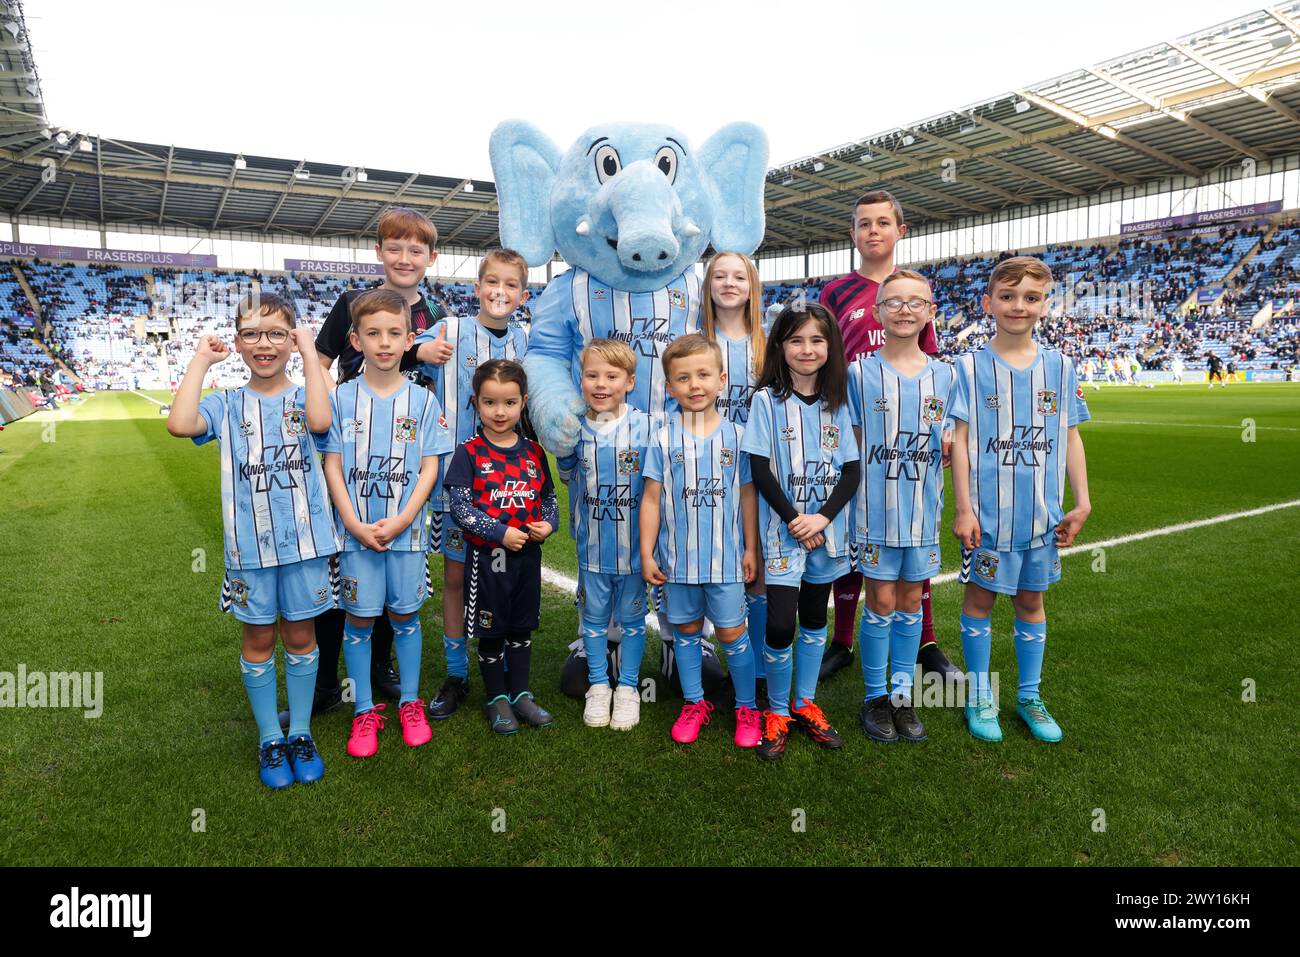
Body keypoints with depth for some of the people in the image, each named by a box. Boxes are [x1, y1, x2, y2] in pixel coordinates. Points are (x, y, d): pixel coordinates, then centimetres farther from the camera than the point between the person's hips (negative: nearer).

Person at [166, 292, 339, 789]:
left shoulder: (303, 396, -1)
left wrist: (310, 352, -18)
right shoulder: (227, 404, 2)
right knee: (258, 640, 12)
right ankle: (269, 739, 28)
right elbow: (180, 424, -19)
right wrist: (200, 361, -9)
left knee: (301, 637, 12)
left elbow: (320, 420, -25)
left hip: (305, 539, -1)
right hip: (249, 544, 1)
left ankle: (300, 733, 28)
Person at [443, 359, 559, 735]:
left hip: (528, 554, 4)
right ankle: (497, 699, 26)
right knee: (491, 631, 10)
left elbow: (549, 496, 12)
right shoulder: (470, 453, -8)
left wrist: (549, 523, -8)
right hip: (487, 556, -3)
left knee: (522, 627, 16)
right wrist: (501, 532, -20)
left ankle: (520, 693, 31)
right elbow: (459, 506, -12)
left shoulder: (533, 452, 4)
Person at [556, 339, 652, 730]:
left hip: (633, 543, -2)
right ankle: (598, 686, 31)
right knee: (594, 617, 15)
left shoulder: (645, 426, -11)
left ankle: (628, 688, 29)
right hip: (592, 544, 2)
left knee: (632, 618, 13)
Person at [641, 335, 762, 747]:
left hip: (725, 556, -1)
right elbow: (651, 498, -2)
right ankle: (694, 704, 32)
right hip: (678, 557, 1)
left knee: (732, 632, 8)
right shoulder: (663, 439, -4)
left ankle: (747, 708, 26)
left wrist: (751, 549, 4)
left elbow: (747, 495, 3)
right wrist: (646, 554, -2)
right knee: (686, 630, 14)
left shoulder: (736, 435, -3)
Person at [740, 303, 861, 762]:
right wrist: (794, 520, -13)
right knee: (780, 624, -7)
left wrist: (822, 518, -12)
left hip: (826, 530, 4)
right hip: (783, 530, -3)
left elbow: (851, 470, 2)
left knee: (815, 618, 13)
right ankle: (777, 712, 14)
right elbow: (760, 470, -9)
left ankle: (805, 703, 30)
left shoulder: (838, 402, 4)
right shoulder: (767, 400, -5)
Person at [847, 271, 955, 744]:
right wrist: (857, 494, -5)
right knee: (881, 603, 3)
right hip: (876, 509, -3)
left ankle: (902, 695, 26)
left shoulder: (944, 375, 5)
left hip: (923, 509, 3)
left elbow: (947, 443, 12)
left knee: (910, 602, 12)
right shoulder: (859, 372, -3)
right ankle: (875, 698, 20)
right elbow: (851, 444, -1)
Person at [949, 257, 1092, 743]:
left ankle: (1029, 696, 30)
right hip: (987, 512, -3)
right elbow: (960, 439, -7)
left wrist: (1082, 502, 4)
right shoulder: (971, 367, -5)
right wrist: (963, 509, -11)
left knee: (1031, 599, 14)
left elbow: (1070, 436, 8)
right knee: (980, 597, 7)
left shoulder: (1059, 367, 4)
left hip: (1042, 512, 3)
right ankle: (980, 697, 23)